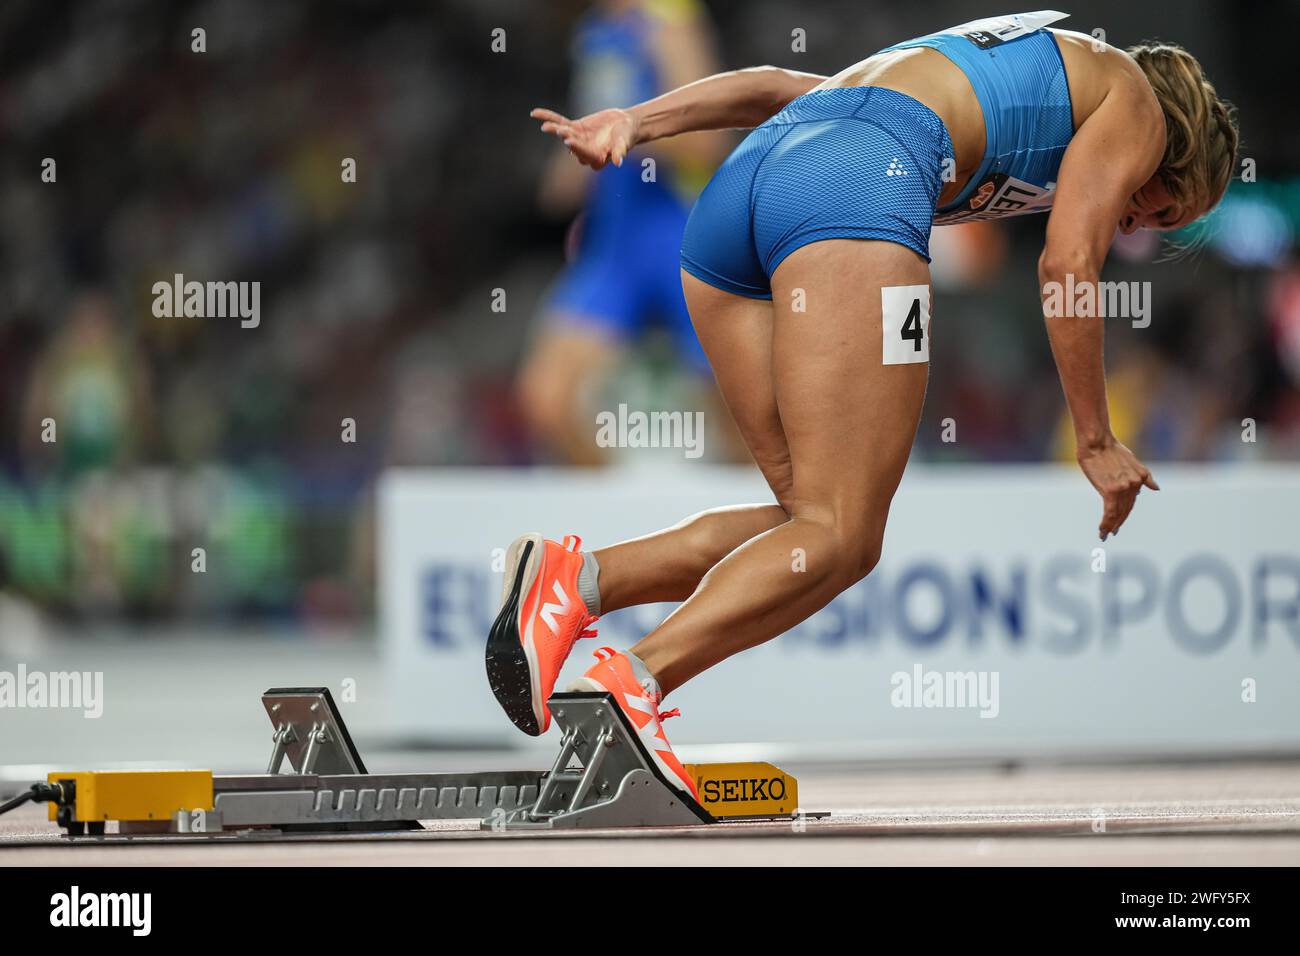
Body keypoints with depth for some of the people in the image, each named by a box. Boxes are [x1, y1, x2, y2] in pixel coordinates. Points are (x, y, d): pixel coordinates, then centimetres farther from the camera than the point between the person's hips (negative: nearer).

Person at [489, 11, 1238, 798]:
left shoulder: (996, 69, 40)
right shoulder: (1132, 97, 22)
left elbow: (775, 86, 27)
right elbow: (1068, 266, 8)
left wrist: (635, 125, 15)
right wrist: (1097, 444, 15)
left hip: (742, 179, 8)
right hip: (862, 183, -8)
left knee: (813, 520, 10)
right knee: (839, 538, -10)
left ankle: (573, 579, -9)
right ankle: (631, 682, -31)